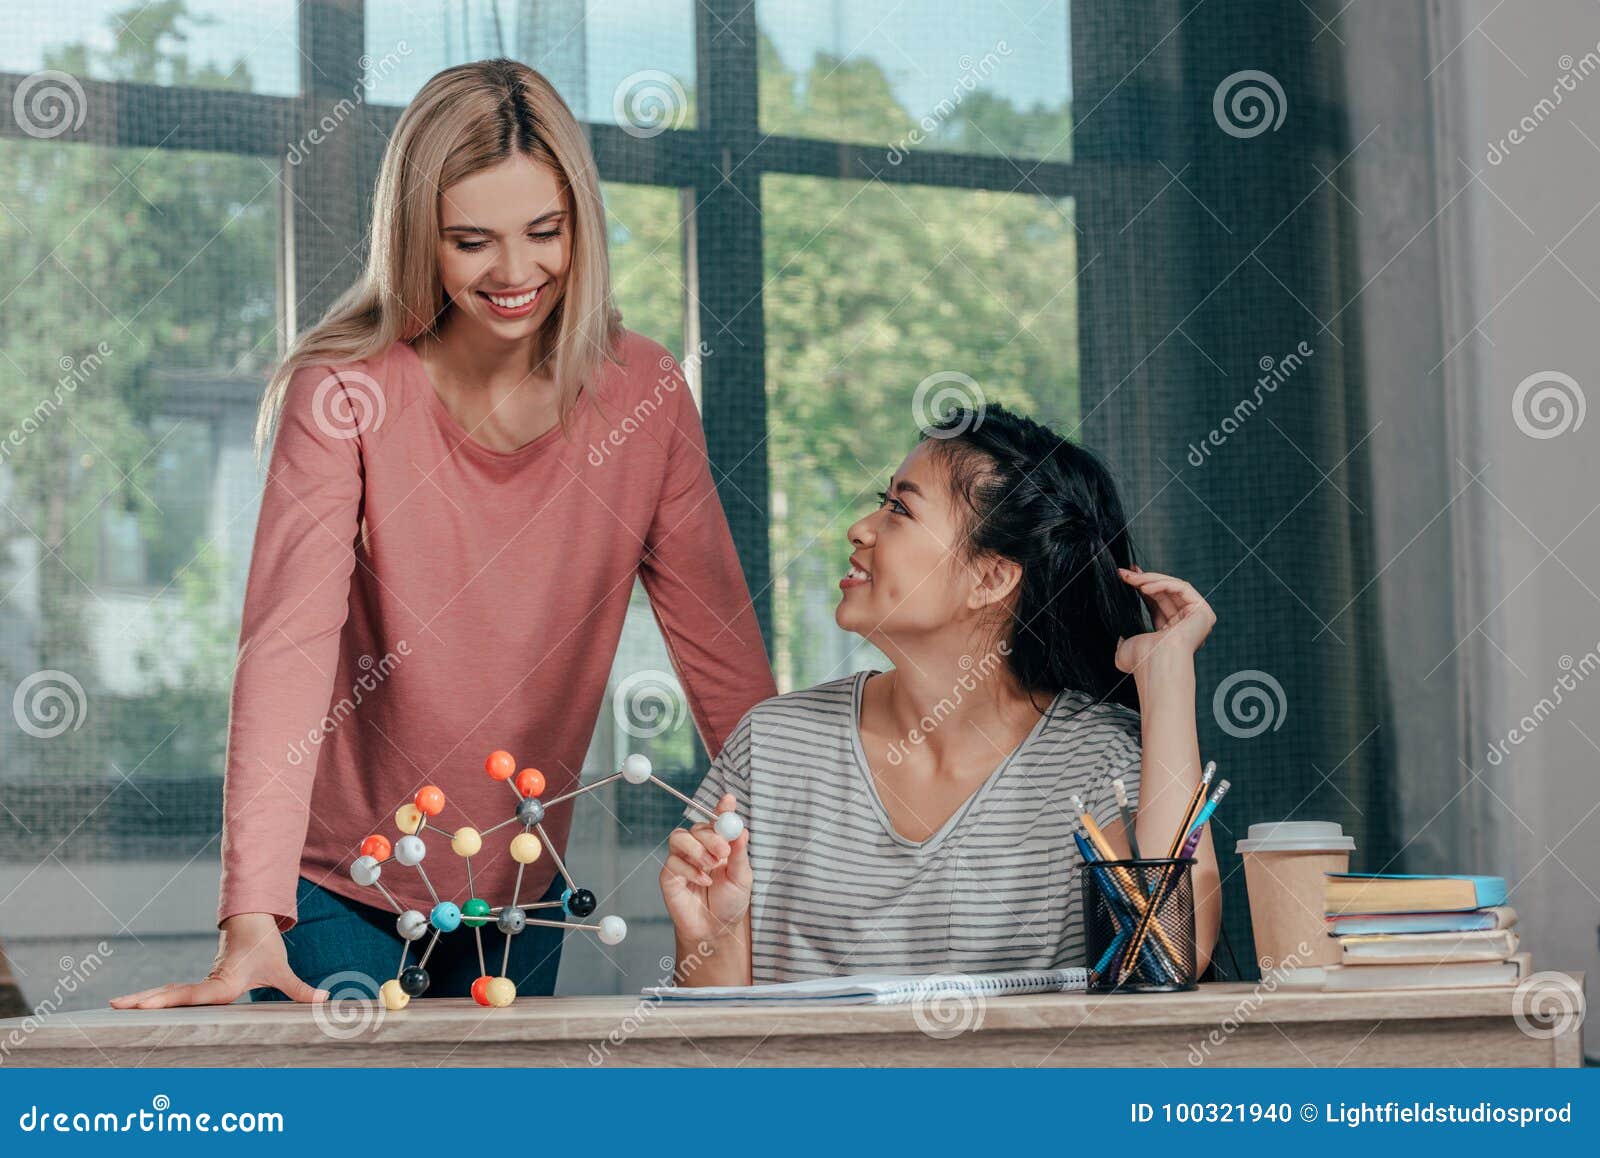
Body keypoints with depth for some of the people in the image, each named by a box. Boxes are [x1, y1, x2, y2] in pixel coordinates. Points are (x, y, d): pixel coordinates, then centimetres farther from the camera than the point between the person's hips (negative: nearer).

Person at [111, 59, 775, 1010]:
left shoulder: (644, 393, -7)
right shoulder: (345, 392, -17)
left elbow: (721, 647, -3)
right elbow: (287, 642, -27)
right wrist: (253, 923, -37)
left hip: (524, 893, 3)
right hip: (341, 893, -3)